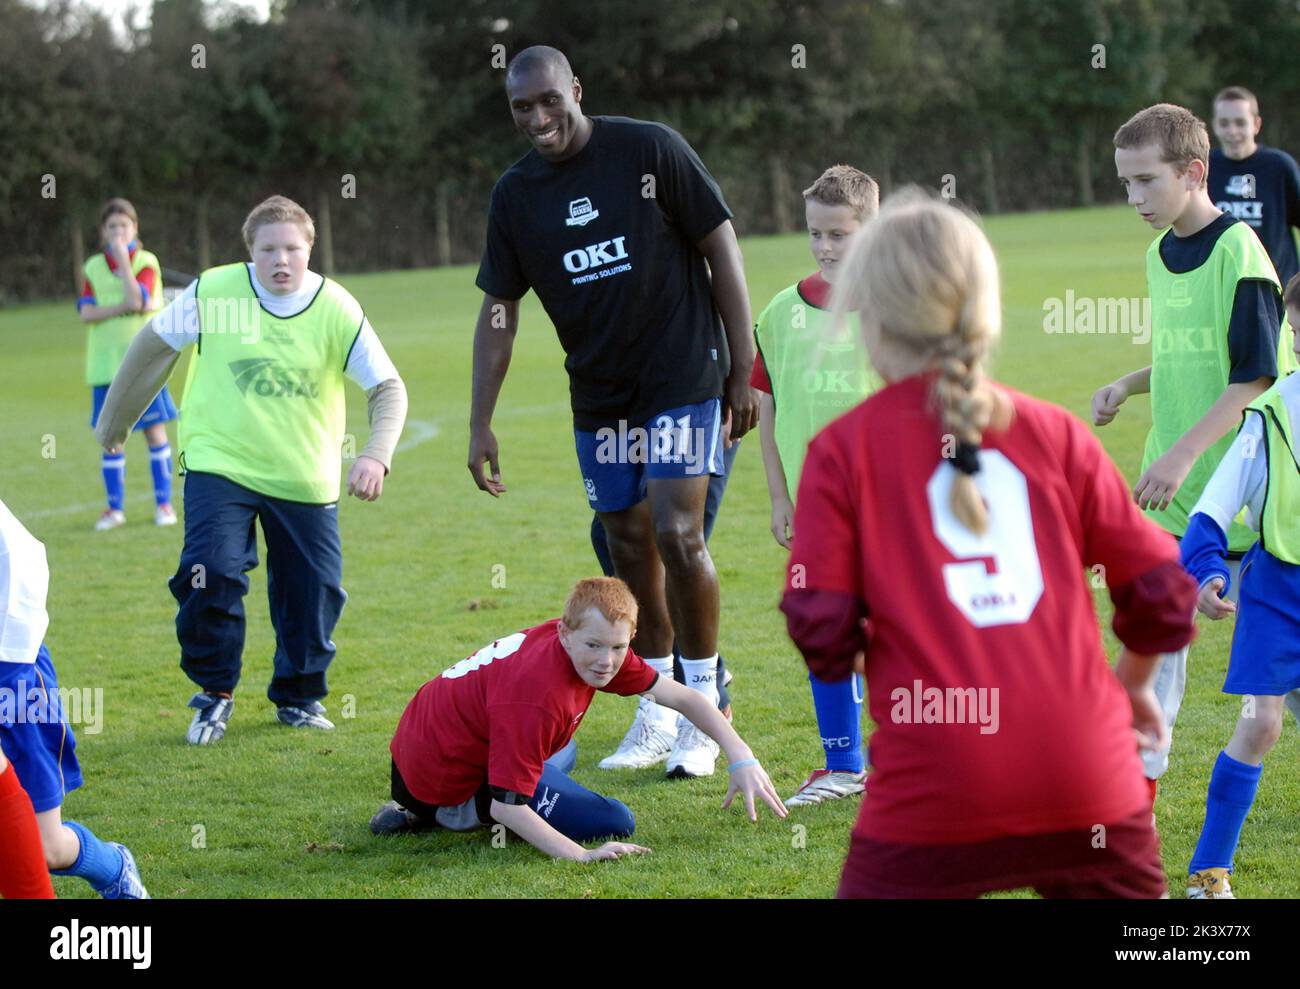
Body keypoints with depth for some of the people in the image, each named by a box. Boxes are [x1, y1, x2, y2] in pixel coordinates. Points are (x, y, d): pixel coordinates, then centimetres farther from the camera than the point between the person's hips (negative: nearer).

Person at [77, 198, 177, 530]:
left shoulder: (146, 262, -1)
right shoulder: (94, 267, 6)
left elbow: (135, 300, -18)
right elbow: (86, 312, -5)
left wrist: (122, 256, -15)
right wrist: (123, 307, -17)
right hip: (106, 363, 2)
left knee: (155, 431, 0)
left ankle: (163, 503, 9)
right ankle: (115, 508, 13)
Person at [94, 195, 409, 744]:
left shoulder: (338, 310, -10)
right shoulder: (213, 292, -11)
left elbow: (387, 388, -9)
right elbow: (154, 345, 3)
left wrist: (376, 454, -27)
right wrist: (113, 423, 12)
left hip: (306, 477, 2)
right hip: (220, 464, -2)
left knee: (315, 591, 4)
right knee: (210, 574, -18)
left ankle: (299, 697, 30)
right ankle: (213, 694, 5)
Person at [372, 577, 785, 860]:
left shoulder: (586, 646, -9)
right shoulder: (537, 694, -34)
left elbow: (682, 697, -3)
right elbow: (507, 806, -34)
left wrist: (742, 759, -11)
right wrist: (581, 855, -38)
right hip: (444, 778, -9)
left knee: (558, 755, 40)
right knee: (616, 823, -11)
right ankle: (463, 813, -7)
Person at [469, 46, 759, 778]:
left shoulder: (650, 150, -10)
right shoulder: (516, 195, 2)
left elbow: (722, 250, -6)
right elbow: (499, 311, 7)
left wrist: (744, 370, -8)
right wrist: (481, 423, 3)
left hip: (683, 375, -4)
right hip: (598, 390, 5)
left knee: (678, 535, -13)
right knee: (630, 546, 7)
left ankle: (705, 710, 0)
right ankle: (657, 709, 19)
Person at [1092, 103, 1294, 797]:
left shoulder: (1238, 253, -15)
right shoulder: (1161, 254, 10)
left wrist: (1184, 453, -24)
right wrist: (1127, 387, 4)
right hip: (1170, 487, 7)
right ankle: (1137, 787, 9)